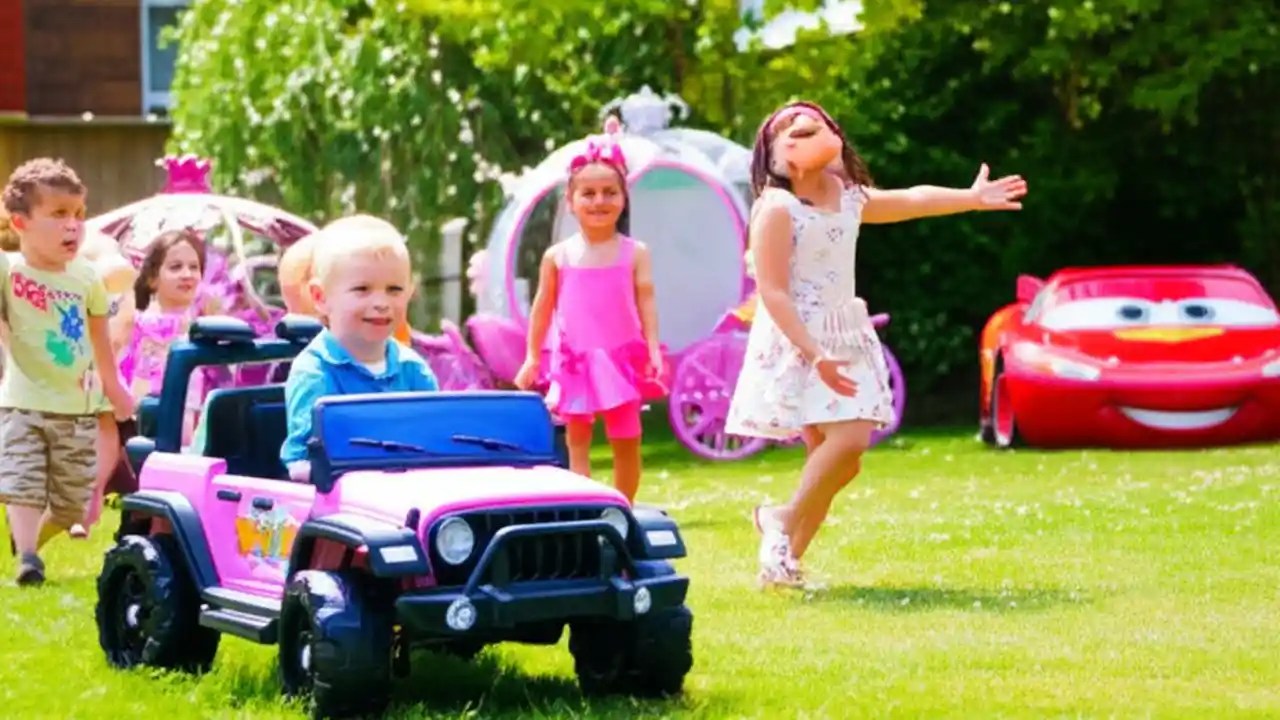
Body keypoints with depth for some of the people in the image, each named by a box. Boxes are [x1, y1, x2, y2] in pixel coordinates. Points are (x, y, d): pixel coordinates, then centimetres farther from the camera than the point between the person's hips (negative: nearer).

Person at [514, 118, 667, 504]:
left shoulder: (634, 253, -1)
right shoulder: (558, 256, 2)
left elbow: (646, 303, -4)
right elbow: (542, 308, 8)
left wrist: (653, 349, -14)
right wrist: (532, 357, 8)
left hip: (622, 359, -1)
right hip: (575, 361, 1)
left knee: (626, 441, 5)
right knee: (576, 440, 2)